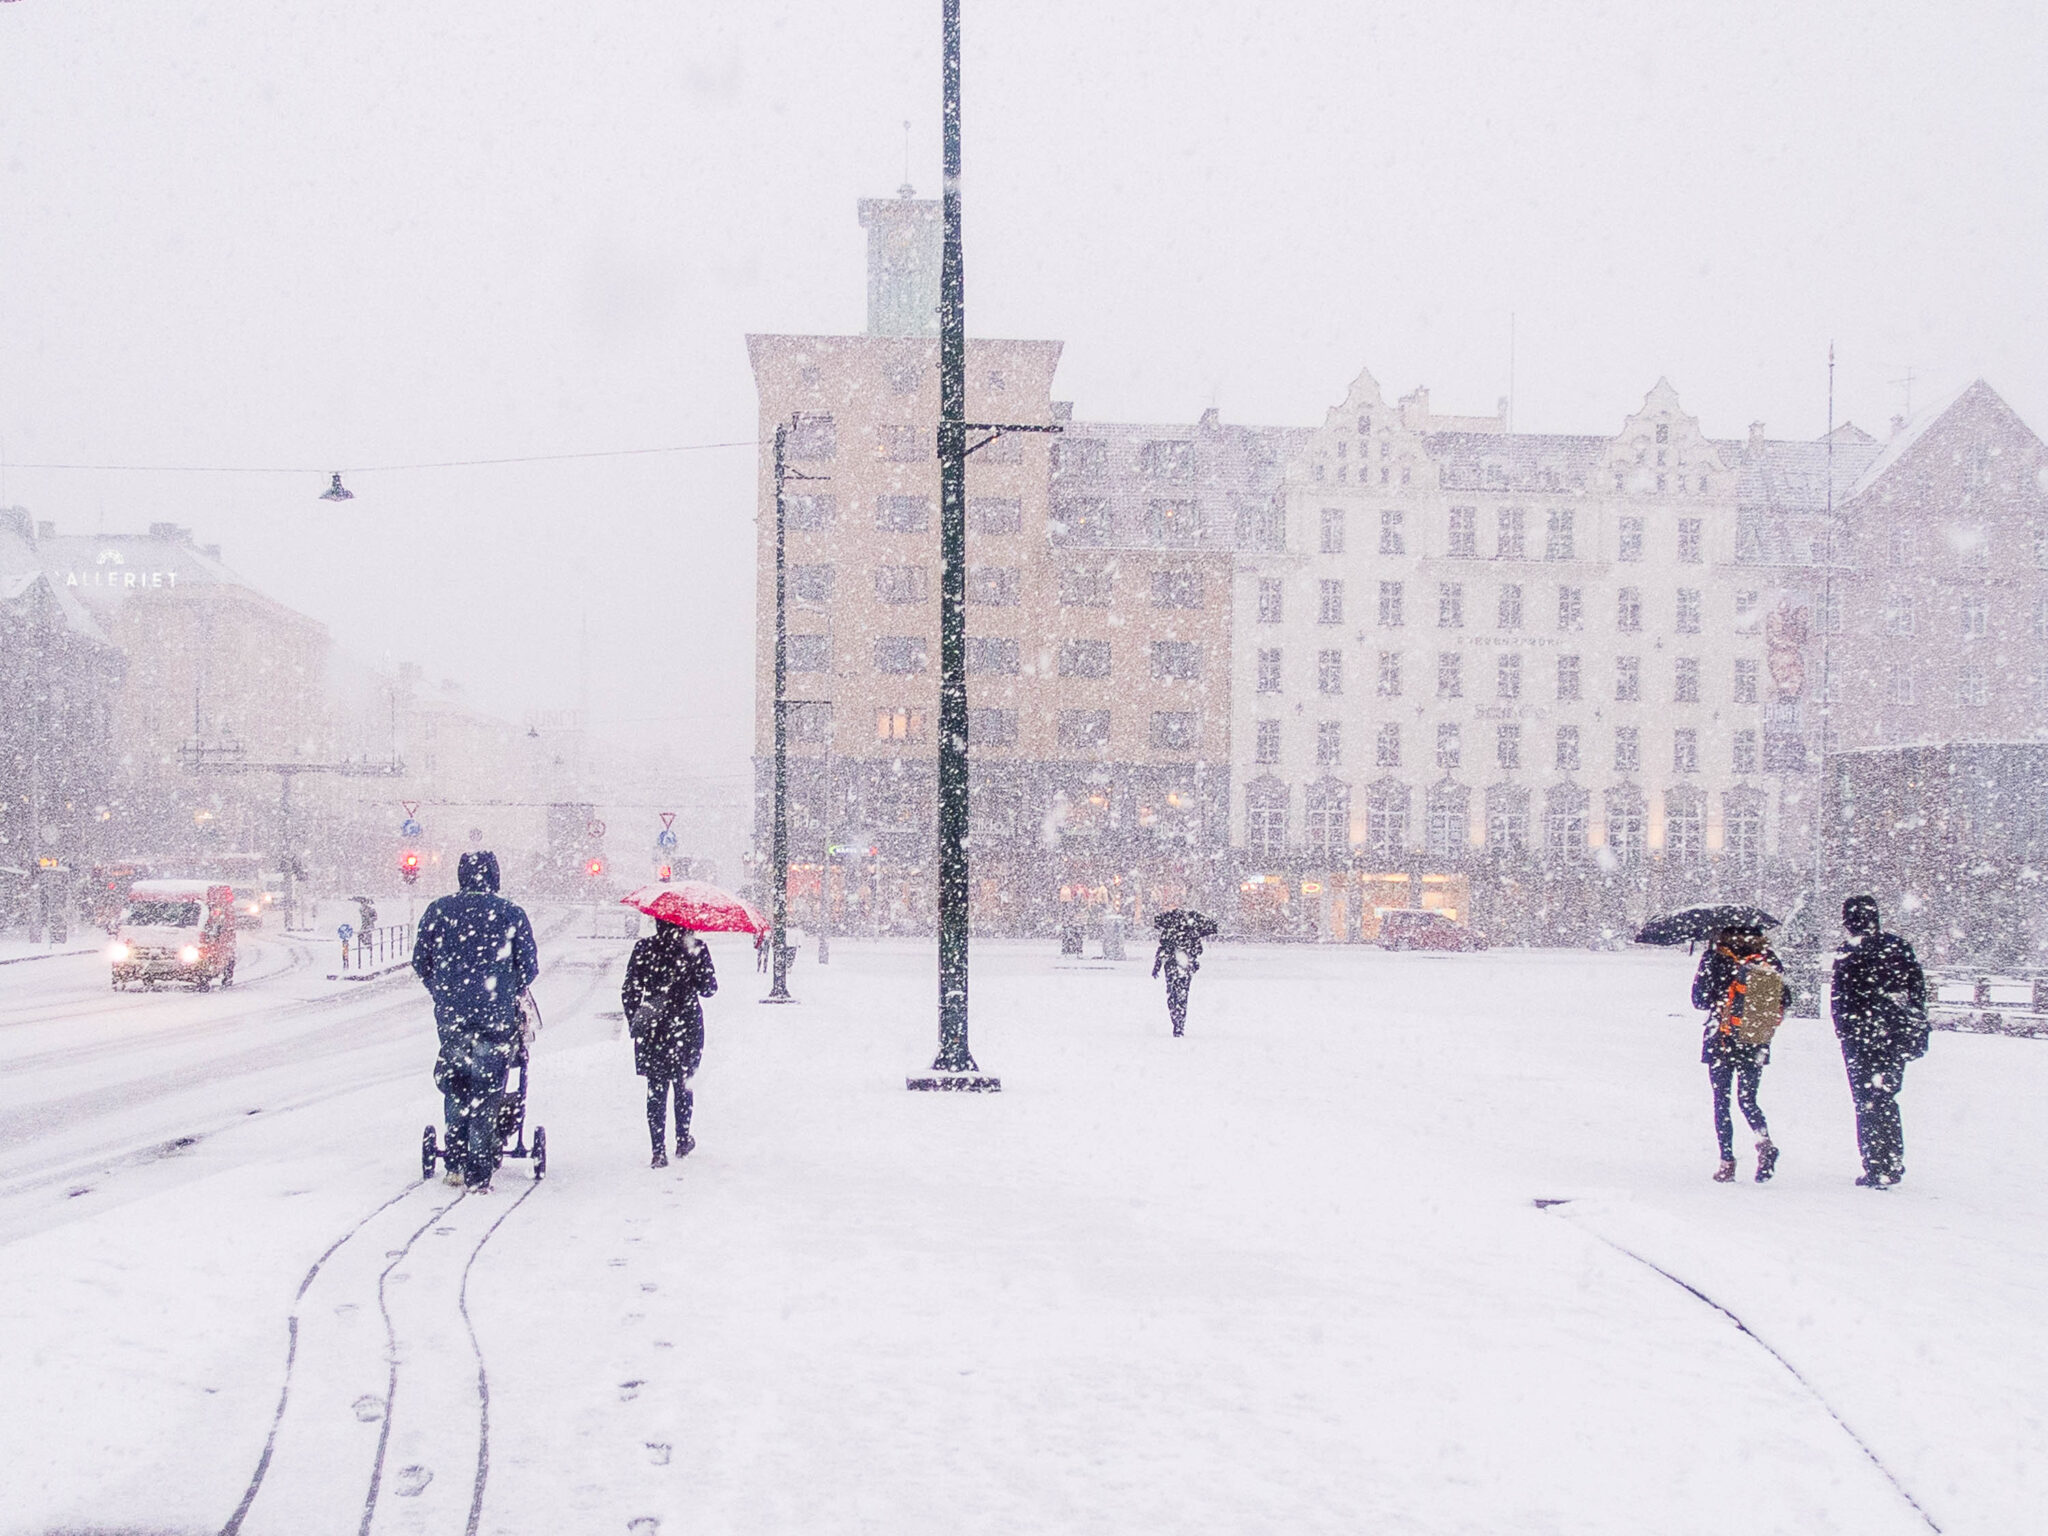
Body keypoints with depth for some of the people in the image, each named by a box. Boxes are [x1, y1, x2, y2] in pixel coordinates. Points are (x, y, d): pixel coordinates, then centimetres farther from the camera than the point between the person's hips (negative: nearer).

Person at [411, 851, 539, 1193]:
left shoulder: (438, 911, 2)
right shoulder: (511, 913, -2)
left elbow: (420, 960, 6)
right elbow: (530, 965, 2)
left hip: (450, 1014, 2)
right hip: (496, 1016, -2)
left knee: (454, 1087, 17)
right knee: (487, 1092, 3)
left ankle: (457, 1162, 13)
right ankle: (479, 1174, 2)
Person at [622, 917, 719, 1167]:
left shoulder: (643, 948, -4)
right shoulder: (696, 948, -10)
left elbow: (629, 991, -2)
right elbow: (708, 988, -4)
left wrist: (634, 1024, 9)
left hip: (652, 1029, 1)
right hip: (687, 1026, 0)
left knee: (656, 1089, 6)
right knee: (682, 1085, 18)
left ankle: (658, 1151, 1)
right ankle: (683, 1141, 29)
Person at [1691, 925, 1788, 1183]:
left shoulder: (1717, 957, -9)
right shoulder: (1769, 959, -1)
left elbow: (1699, 999, -7)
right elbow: (1786, 1002, 4)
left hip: (1721, 1043, -3)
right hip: (1756, 1045, 3)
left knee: (1721, 1102, 8)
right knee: (1748, 1100, 15)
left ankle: (1727, 1163, 2)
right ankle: (1764, 1141, -13)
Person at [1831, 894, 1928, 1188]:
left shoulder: (1848, 955, -13)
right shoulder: (1898, 947, 3)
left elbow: (1840, 1001, -12)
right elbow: (1917, 990, 10)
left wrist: (1846, 1037, -3)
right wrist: (1917, 1033, 17)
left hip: (1862, 1041, -5)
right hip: (1897, 1039, 5)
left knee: (1868, 1103, 2)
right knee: (1887, 1099, 18)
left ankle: (1877, 1170, -1)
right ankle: (1893, 1165, 23)